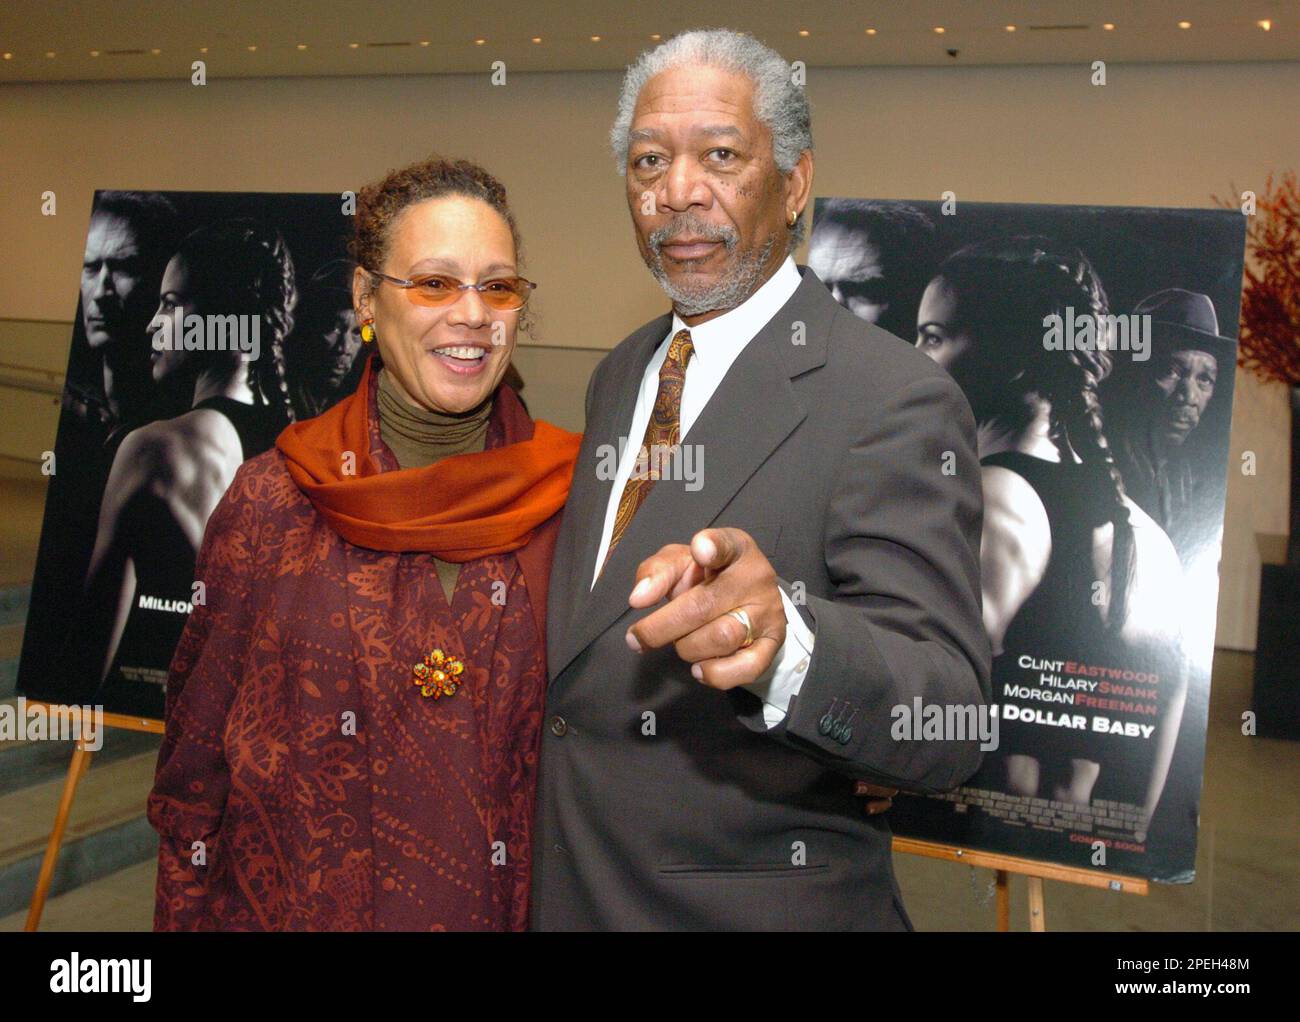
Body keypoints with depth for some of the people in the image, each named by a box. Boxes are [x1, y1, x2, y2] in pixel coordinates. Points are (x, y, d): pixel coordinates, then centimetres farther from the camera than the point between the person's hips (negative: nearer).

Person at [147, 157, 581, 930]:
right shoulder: (274, 499, -8)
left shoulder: (572, 494, -6)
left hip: (512, 906, 1)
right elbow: (196, 762, -1)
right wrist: (186, 915, -2)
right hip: (300, 905, 0)